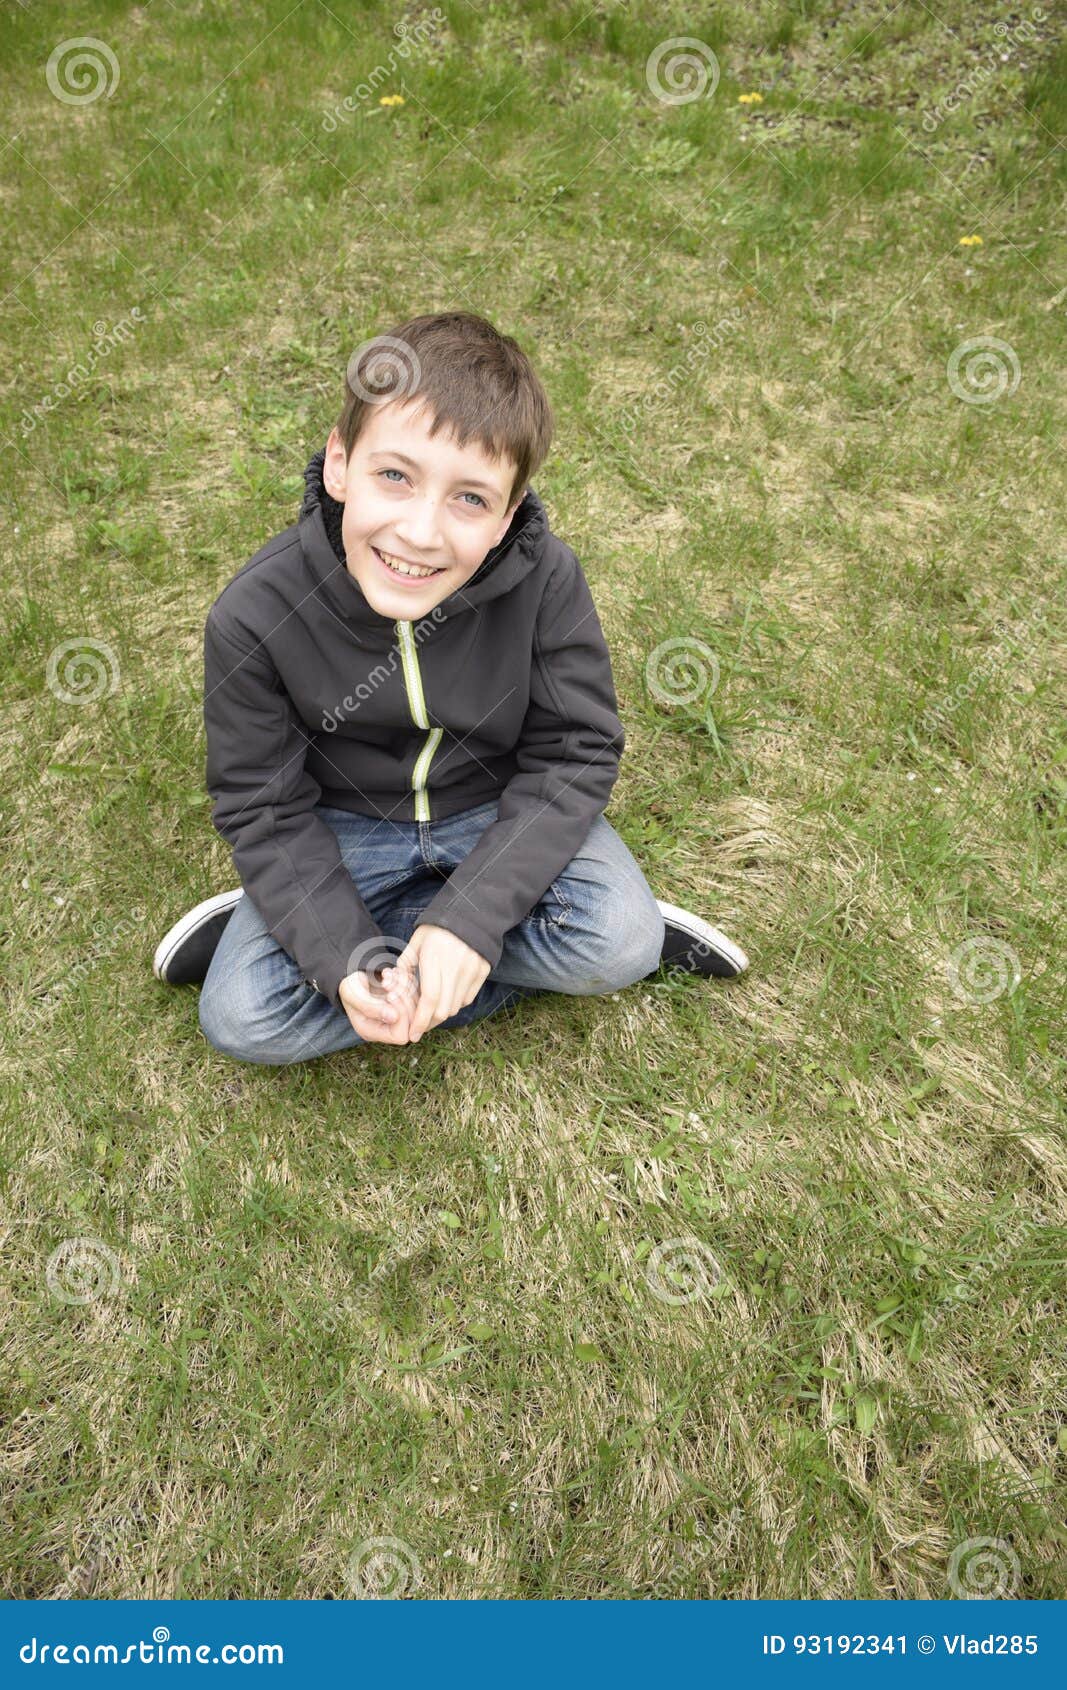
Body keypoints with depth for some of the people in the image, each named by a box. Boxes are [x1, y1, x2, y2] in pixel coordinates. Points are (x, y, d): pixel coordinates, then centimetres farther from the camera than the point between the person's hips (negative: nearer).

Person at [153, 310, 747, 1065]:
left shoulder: (545, 579, -23)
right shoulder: (255, 616, -23)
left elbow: (575, 754, -16)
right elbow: (263, 808, -14)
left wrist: (469, 919, -26)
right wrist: (346, 958, -27)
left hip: (501, 808, -1)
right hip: (347, 822, 2)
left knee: (618, 945, -25)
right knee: (240, 1017, -13)